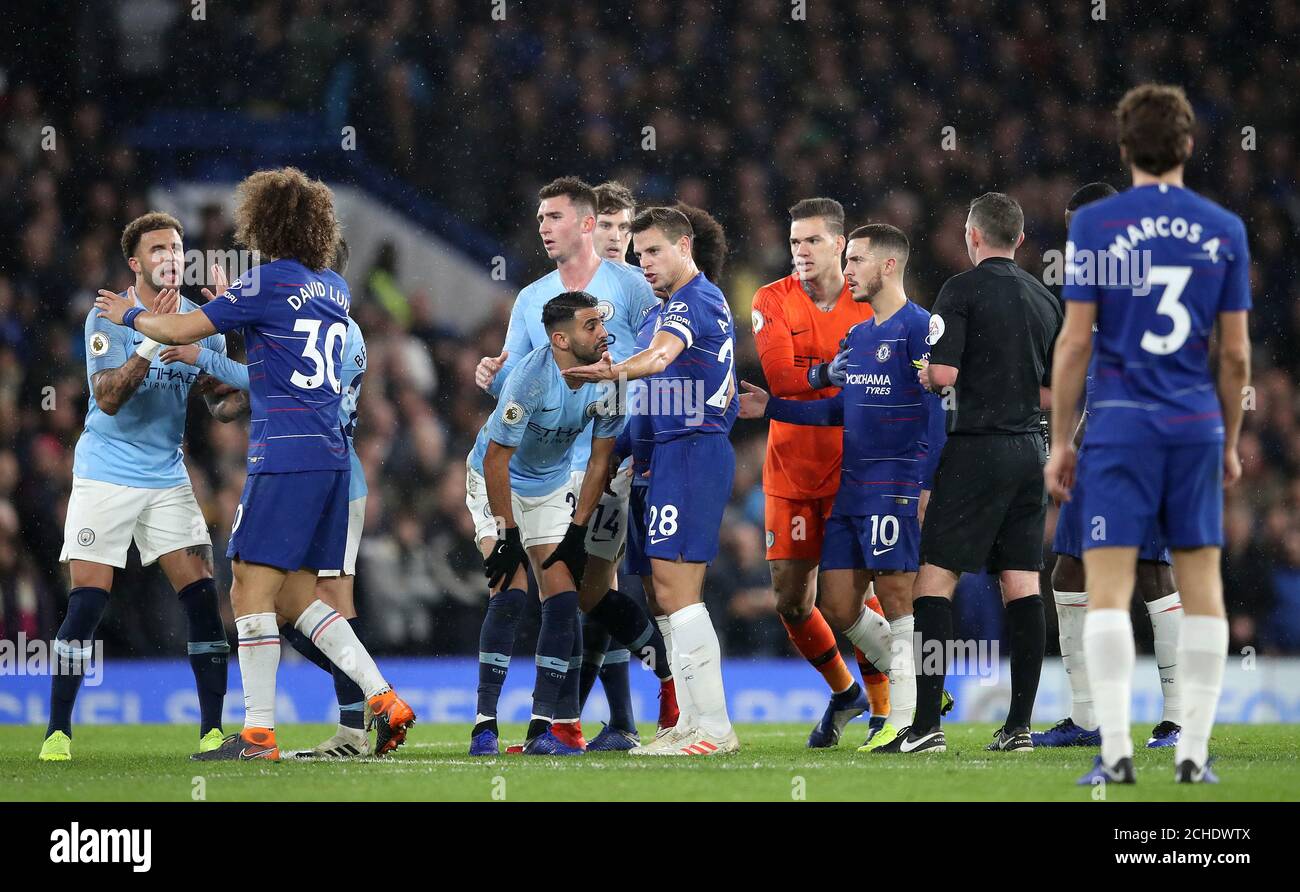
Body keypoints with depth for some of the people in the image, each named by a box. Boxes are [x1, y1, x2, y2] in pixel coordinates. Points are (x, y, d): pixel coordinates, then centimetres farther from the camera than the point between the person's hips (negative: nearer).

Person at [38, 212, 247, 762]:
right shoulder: (109, 319, -9)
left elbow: (220, 404, 5)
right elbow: (109, 398, -21)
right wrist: (153, 341, -30)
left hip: (167, 479, 4)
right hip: (105, 477, -4)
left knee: (202, 597, -6)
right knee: (87, 603, -9)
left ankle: (212, 731, 0)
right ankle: (58, 732, 0)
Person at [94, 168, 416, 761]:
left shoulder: (269, 282, -8)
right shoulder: (335, 288, 15)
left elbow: (181, 330, -6)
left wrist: (128, 315, 12)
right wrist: (235, 309, 39)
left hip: (285, 455, -8)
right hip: (330, 453, 8)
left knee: (252, 589, -5)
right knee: (297, 596, 13)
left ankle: (258, 733, -7)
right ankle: (384, 701, 4)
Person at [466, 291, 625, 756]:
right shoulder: (531, 377, -32)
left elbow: (599, 460, -5)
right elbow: (497, 459, -25)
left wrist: (577, 532, -8)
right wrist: (507, 535, -22)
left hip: (552, 487, 5)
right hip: (497, 484, -5)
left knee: (562, 600, -6)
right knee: (510, 593, -19)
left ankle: (542, 727, -2)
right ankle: (485, 724, -14)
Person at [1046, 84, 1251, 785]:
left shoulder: (1093, 223, -2)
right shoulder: (1224, 229, 5)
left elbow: (1075, 340, -4)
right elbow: (1237, 353, 6)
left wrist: (1060, 442, 2)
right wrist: (1229, 442, 17)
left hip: (1119, 427, -2)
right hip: (1197, 425, 2)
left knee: (1108, 590, -3)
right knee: (1202, 588, 6)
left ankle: (1116, 752, -12)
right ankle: (1193, 751, 5)